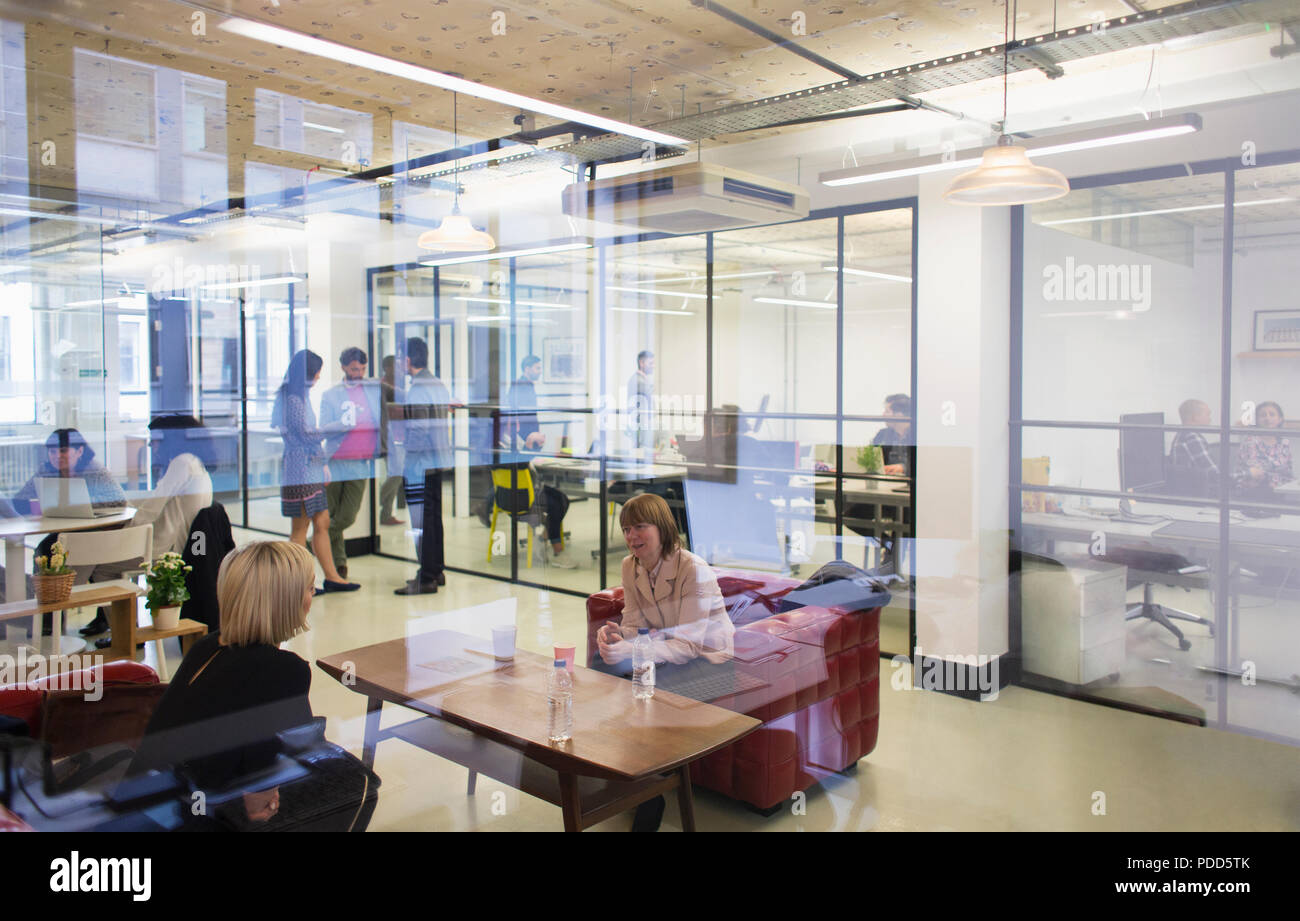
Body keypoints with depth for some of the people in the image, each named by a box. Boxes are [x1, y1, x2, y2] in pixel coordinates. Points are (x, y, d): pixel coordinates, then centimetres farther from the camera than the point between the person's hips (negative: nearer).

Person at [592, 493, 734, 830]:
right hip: (665, 649, 7)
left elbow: (688, 645, -27)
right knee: (600, 669, -16)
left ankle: (650, 798, -14)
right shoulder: (630, 566, -2)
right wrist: (617, 635, -25)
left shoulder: (694, 570, -24)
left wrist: (631, 651, -40)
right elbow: (635, 625, 0)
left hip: (707, 658, -7)